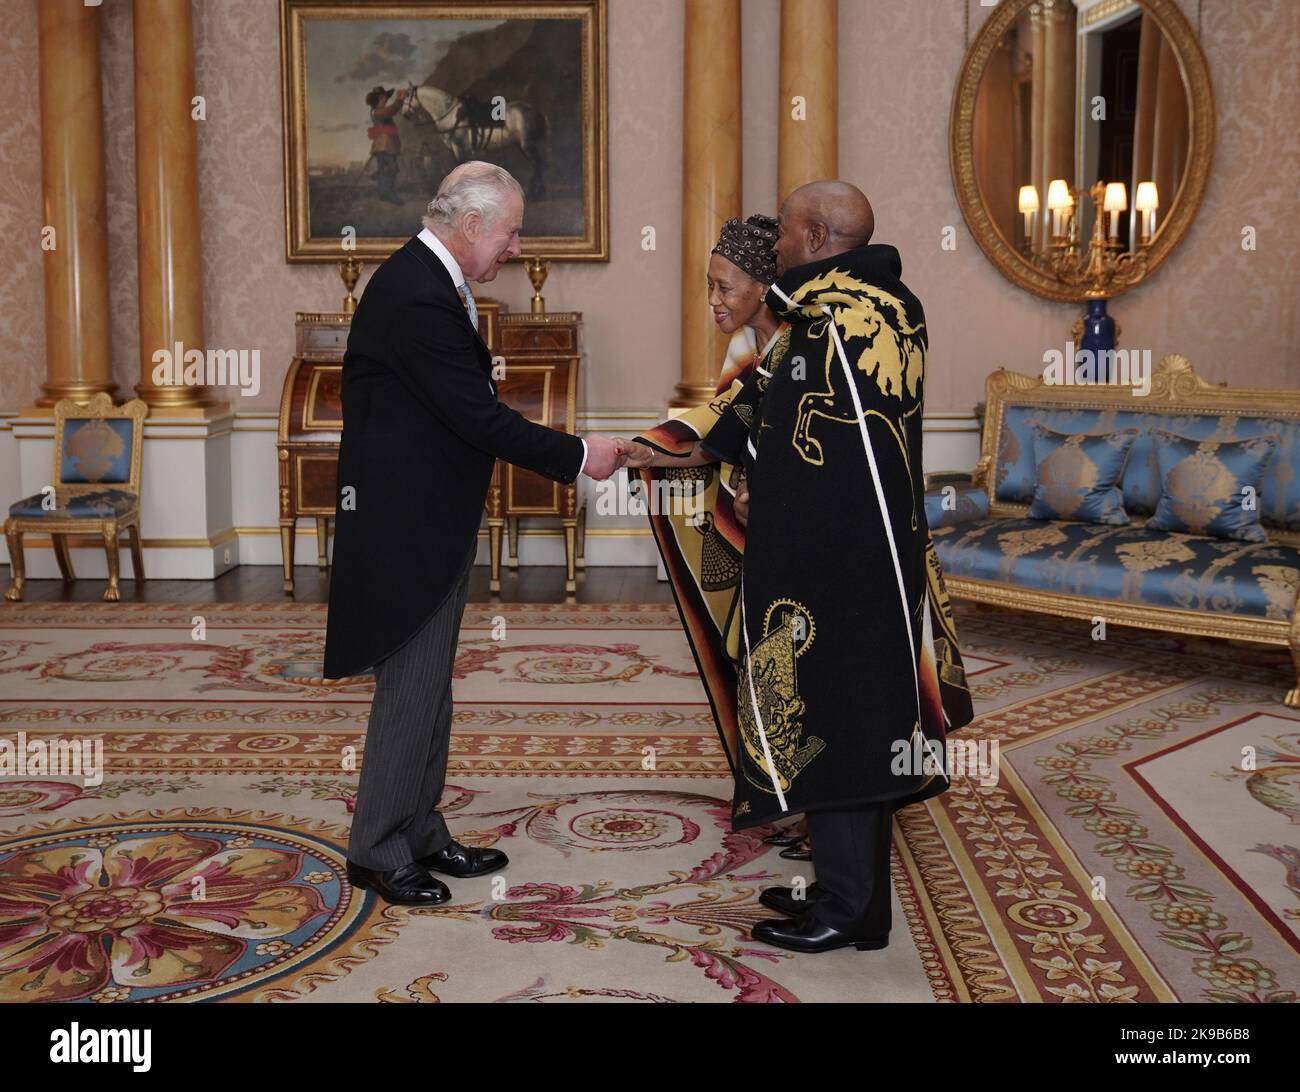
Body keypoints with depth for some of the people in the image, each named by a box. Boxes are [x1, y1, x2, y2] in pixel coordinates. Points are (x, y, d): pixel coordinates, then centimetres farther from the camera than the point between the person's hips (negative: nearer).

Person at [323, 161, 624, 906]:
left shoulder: (428, 281, 11)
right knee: (411, 688, -1)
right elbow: (479, 415, -23)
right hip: (408, 529, -11)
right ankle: (378, 851, 13)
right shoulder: (417, 298, -21)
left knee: (429, 687, 16)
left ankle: (420, 834, 28)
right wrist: (578, 455, -16)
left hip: (430, 521, 11)